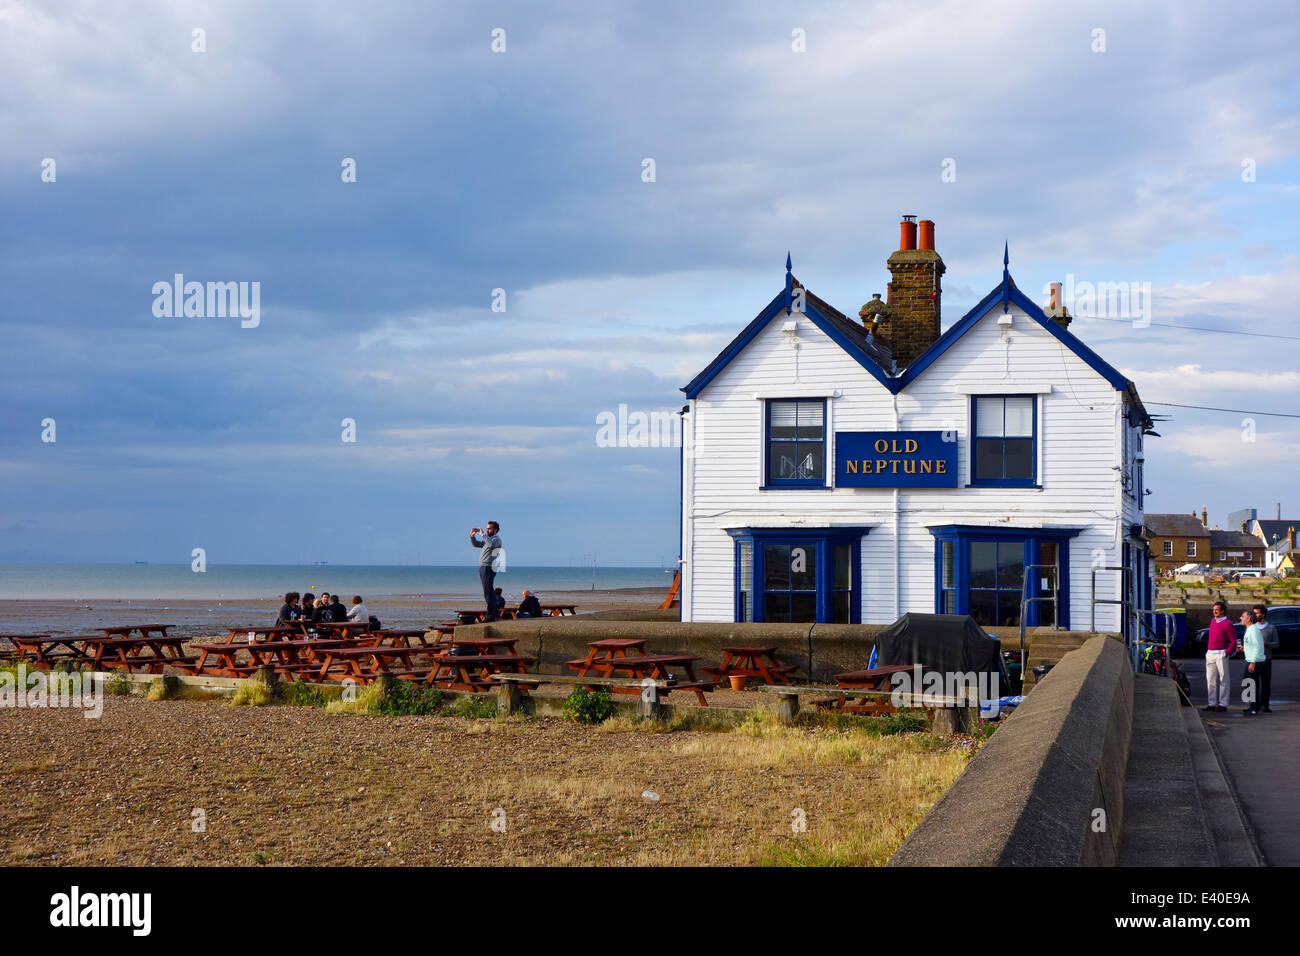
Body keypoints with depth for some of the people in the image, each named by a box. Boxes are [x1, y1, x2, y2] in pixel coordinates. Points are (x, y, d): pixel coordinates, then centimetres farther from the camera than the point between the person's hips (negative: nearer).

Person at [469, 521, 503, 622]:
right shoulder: (488, 539, 23)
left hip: (488, 568, -10)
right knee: (489, 592, 13)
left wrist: (482, 535, -22)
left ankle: (490, 615, -17)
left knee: (488, 591, -14)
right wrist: (472, 536, 10)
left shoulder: (497, 539, -7)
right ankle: (494, 613, 18)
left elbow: (491, 544, -30)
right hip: (483, 568, 10)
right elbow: (475, 544, 28)